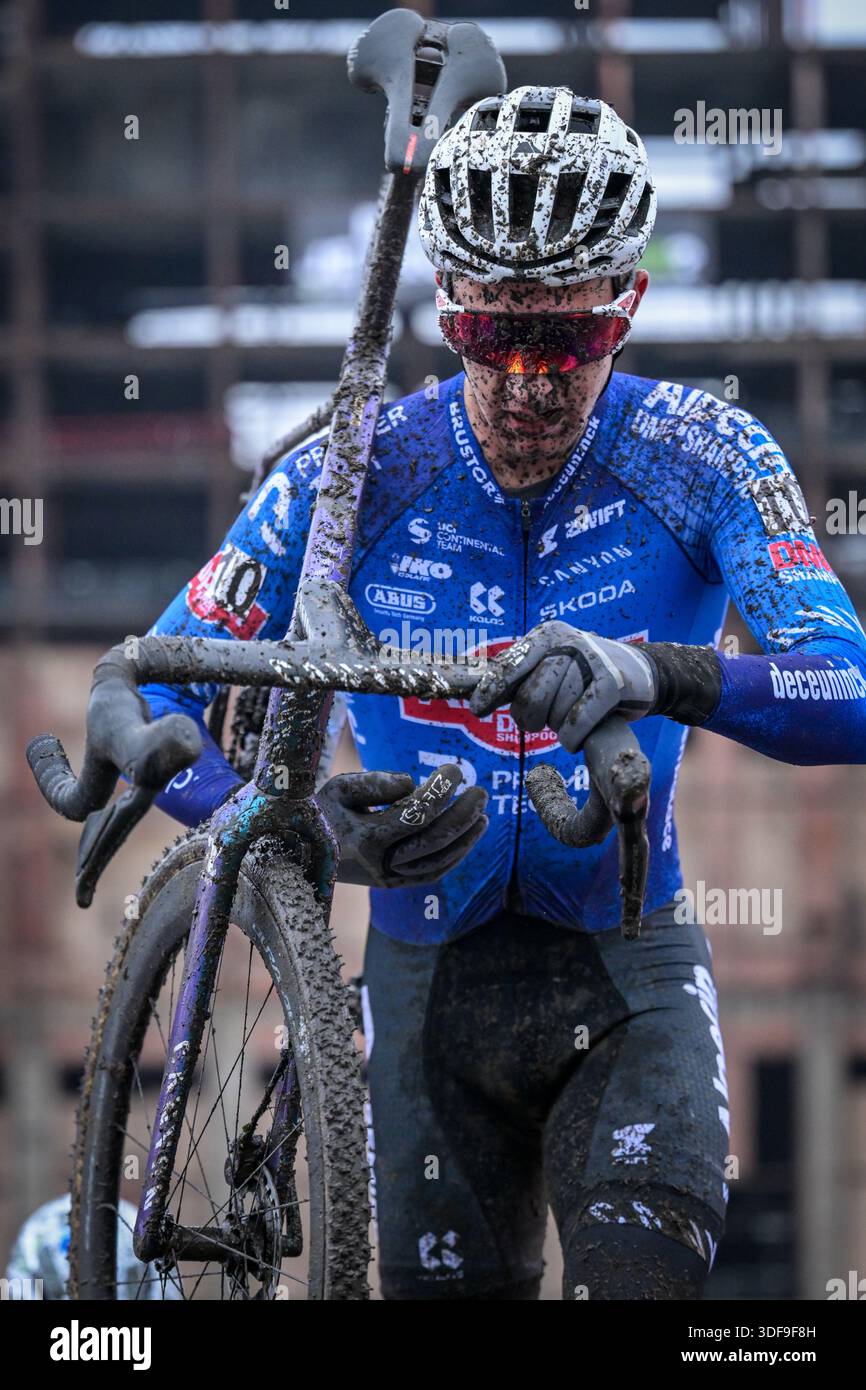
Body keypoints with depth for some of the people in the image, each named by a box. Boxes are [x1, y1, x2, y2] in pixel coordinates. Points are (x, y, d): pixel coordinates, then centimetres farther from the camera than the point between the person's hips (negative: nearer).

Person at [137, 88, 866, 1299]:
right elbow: (153, 703, -8)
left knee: (645, 1273, -24)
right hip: (430, 971, 2)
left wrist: (650, 673, -47)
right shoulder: (351, 478, -9)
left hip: (626, 973, -2)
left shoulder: (700, 460, -12)